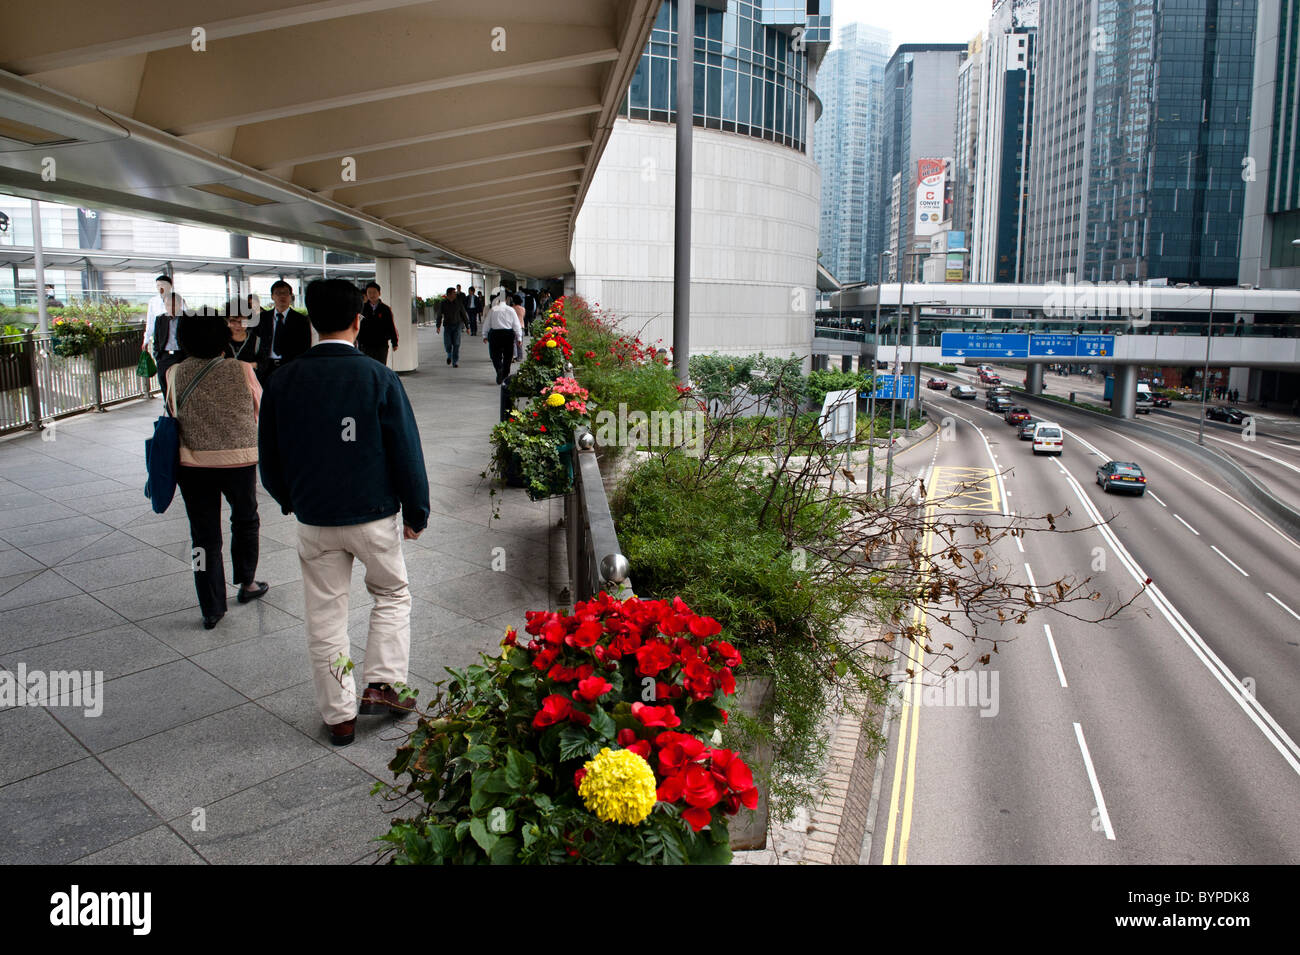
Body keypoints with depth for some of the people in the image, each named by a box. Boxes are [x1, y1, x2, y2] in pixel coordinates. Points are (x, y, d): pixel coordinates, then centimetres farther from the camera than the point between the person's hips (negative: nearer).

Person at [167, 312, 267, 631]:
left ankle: (212, 609, 15)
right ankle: (246, 583, 36)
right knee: (245, 520, 23)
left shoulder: (175, 374, -5)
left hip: (192, 463, 2)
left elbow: (173, 413, 8)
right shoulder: (241, 370, -13)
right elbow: (260, 411, 0)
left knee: (204, 535, 9)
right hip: (238, 460, -2)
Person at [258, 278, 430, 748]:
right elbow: (406, 451, -10)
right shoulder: (378, 377, -12)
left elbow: (269, 455, 7)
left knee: (325, 619, 12)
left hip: (314, 519, 3)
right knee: (393, 594, 21)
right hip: (373, 515, -2)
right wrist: (416, 512, 1)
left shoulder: (285, 379, -3)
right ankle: (381, 685, 13)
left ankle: (339, 716, 22)